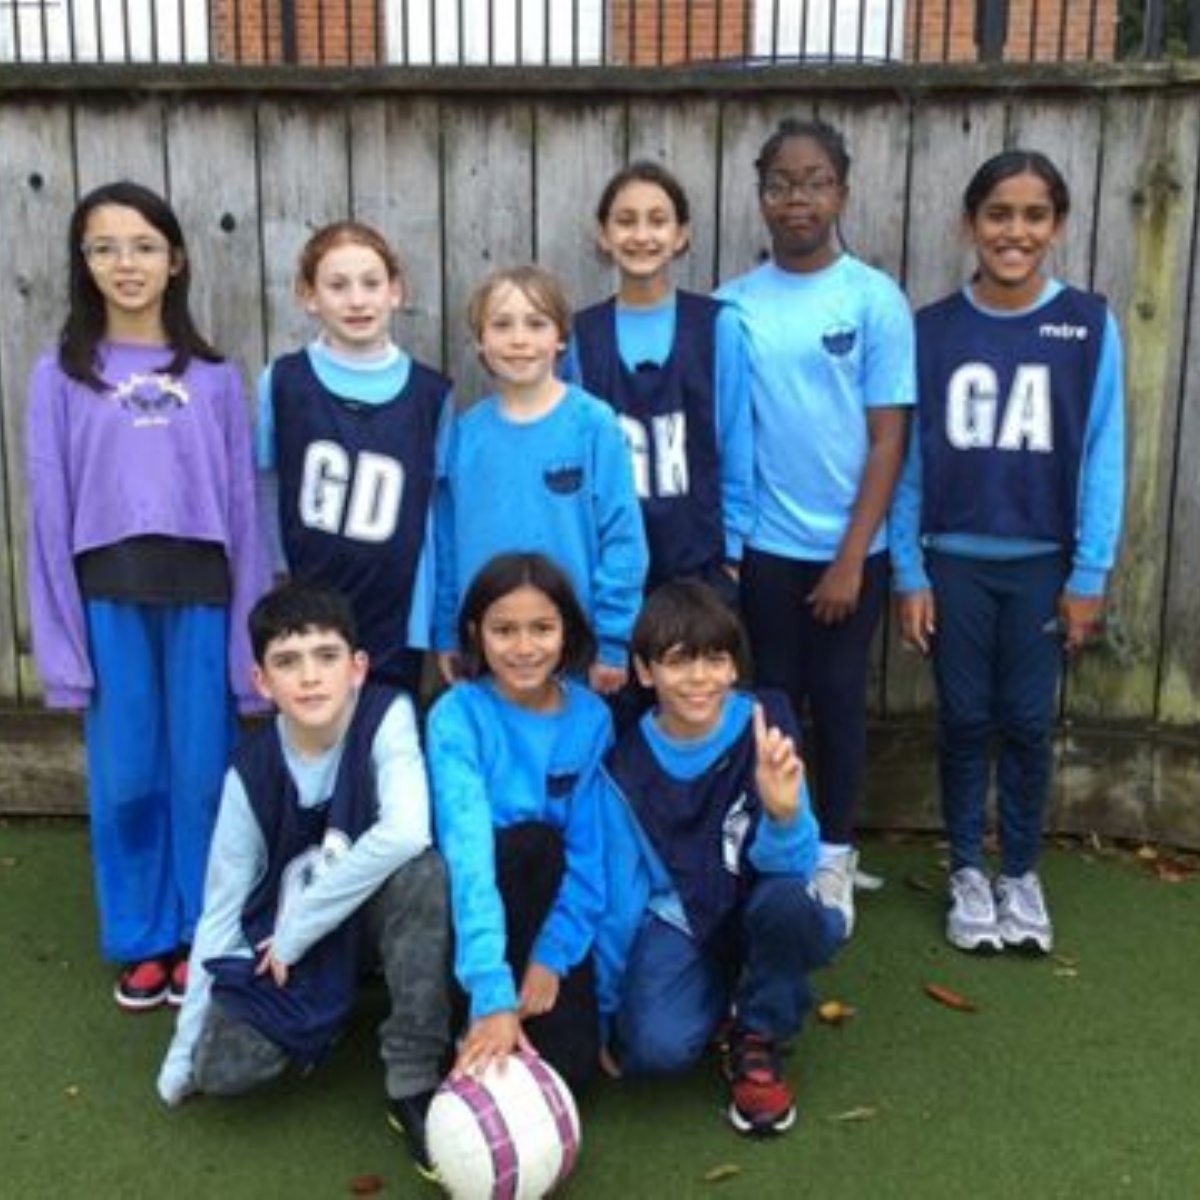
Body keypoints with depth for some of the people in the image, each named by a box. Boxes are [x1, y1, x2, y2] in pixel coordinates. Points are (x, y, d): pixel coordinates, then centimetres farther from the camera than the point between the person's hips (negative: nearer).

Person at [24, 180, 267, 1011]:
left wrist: (250, 632, 2)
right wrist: (61, 639, -1)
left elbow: (243, 505, 5)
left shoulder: (215, 377, 6)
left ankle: (200, 938, 22)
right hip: (109, 597, 0)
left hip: (199, 593, 0)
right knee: (125, 781, 6)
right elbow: (51, 511, 3)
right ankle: (143, 942, 23)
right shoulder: (61, 377, 5)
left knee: (203, 777, 5)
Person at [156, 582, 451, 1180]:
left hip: (372, 911, -2)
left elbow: (405, 833, -36)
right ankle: (316, 1020, 15)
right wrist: (185, 1054, -3)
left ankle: (414, 1085, -22)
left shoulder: (388, 716, -21)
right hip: (284, 935, 2)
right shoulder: (252, 771, -13)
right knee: (226, 1065, -22)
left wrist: (299, 929, -27)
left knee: (424, 871, -35)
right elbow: (220, 911, -6)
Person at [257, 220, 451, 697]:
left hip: (395, 627, 1)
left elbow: (437, 512, 5)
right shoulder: (283, 381, -3)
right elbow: (261, 489, 6)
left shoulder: (431, 393, -1)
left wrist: (431, 624, 4)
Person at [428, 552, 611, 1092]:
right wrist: (491, 993, -42)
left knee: (568, 1062, -20)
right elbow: (467, 849, -33)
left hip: (550, 905, 2)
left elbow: (591, 850, -8)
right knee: (533, 840, -32)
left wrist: (553, 954, -18)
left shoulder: (591, 717, -10)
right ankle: (477, 1016, -15)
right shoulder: (457, 716, -21)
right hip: (479, 901, -2)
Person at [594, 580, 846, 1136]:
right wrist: (603, 1014, 1)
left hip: (757, 913, 0)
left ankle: (758, 1039, -5)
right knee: (653, 1045, -28)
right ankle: (724, 993, 8)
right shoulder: (626, 766, -11)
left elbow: (795, 867, -19)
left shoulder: (766, 724, -14)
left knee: (789, 898, -35)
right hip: (677, 923, 0)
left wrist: (784, 813, -42)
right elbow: (619, 896, -2)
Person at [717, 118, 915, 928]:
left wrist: (850, 557, -11)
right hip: (766, 544, 2)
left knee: (838, 697, 9)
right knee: (774, 695, 11)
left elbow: (889, 438, -8)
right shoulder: (735, 305, 0)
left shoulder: (875, 300, -7)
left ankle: (834, 852, 25)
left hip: (852, 546, -1)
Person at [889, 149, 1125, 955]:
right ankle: (967, 873, 25)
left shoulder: (1090, 326, -4)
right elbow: (908, 457, 0)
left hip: (1043, 562, 0)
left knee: (1028, 723, 8)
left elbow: (1102, 456, -3)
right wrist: (908, 573, -2)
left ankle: (1022, 875, 26)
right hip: (954, 560, 1)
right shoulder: (932, 330, -1)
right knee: (966, 720, 9)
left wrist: (1090, 575, -5)